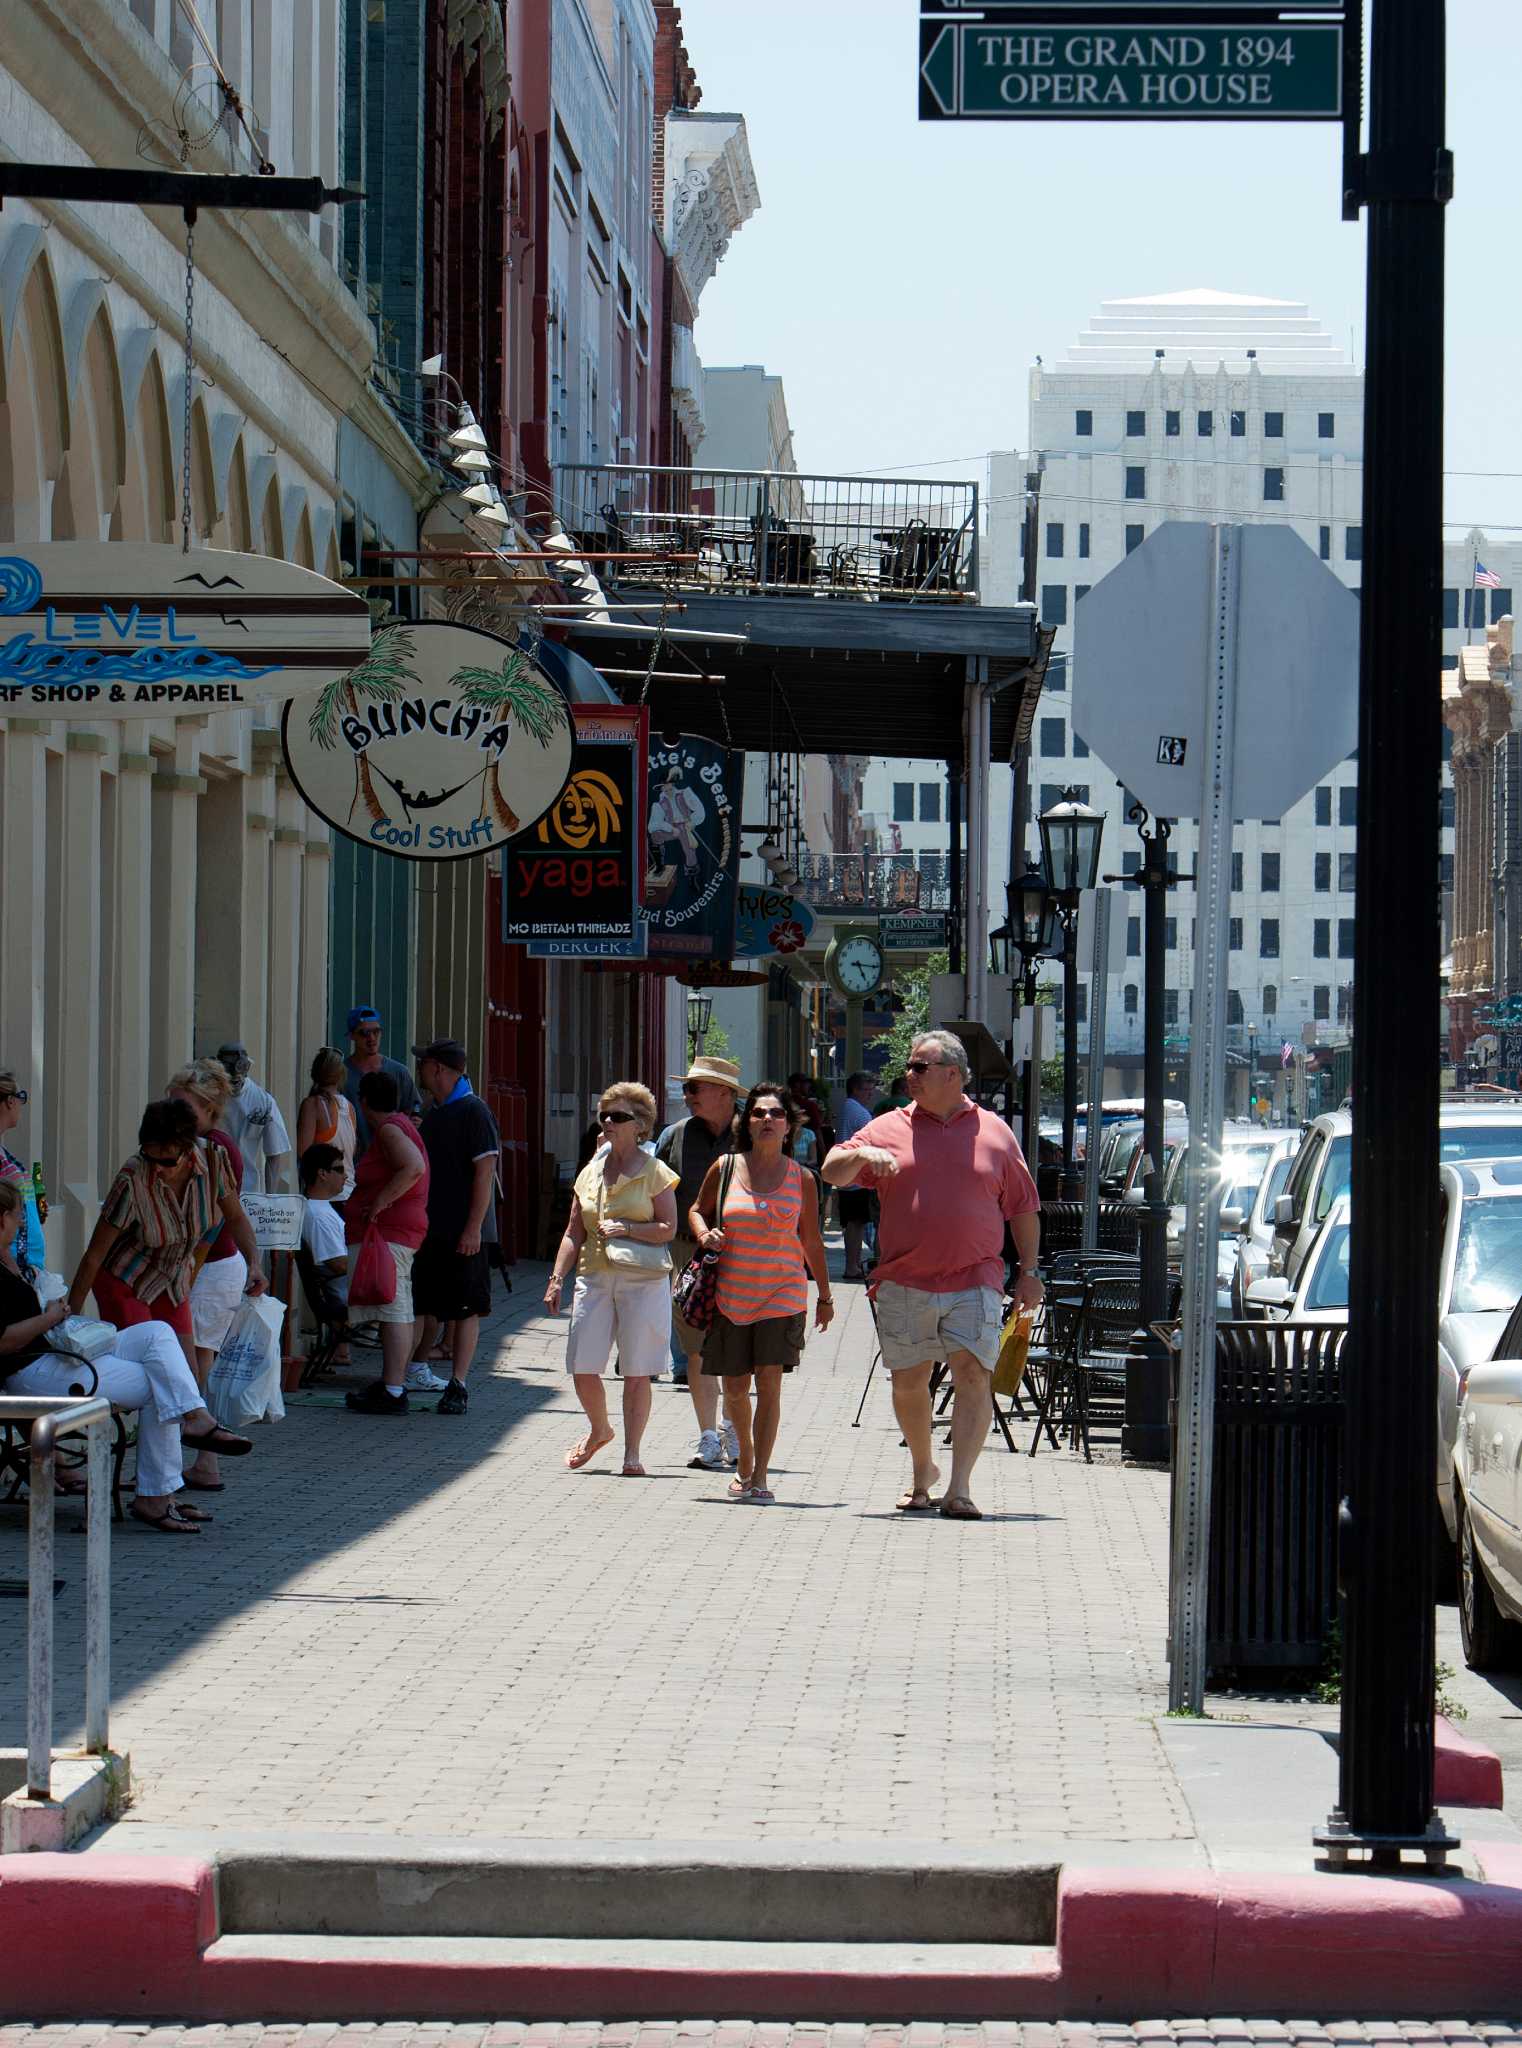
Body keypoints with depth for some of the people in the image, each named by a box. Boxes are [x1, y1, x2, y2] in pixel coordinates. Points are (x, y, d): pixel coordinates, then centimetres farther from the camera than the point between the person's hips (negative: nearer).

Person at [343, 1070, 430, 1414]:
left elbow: (414, 1167, -28)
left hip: (389, 1231, -11)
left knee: (393, 1311, -13)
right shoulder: (400, 1123, 18)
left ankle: (392, 1393, -17)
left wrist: (380, 1202, -24)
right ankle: (394, 1382, 24)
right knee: (399, 1311, 16)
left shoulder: (389, 1129, -13)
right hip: (401, 1230, 11)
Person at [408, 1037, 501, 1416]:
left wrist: (473, 1228, -20)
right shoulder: (433, 1113, 15)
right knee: (427, 1303, 14)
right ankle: (415, 1368, 24)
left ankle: (457, 1385, -3)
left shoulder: (473, 1111, -11)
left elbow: (485, 1171, -16)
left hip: (464, 1232, -8)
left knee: (465, 1309, -4)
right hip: (432, 1228, 8)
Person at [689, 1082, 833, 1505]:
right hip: (730, 1294, 1)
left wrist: (825, 1297, 15)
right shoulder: (725, 1169, 1)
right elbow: (698, 1211, 16)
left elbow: (812, 1242, 10)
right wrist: (704, 1235, -7)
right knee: (734, 1387, 8)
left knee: (769, 1383, -12)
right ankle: (745, 1462, 33)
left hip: (783, 1295, -1)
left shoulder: (800, 1178, 2)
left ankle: (760, 1475, -9)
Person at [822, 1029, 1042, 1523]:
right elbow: (832, 1174, 6)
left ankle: (960, 1487, -15)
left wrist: (1028, 1270, 8)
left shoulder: (993, 1132, 9)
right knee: (908, 1382, 8)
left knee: (973, 1375, -14)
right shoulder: (889, 1129, 9)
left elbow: (1022, 1207, 14)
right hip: (903, 1285, 2)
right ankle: (922, 1472, 29)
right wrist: (861, 1154, -15)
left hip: (974, 1282, -2)